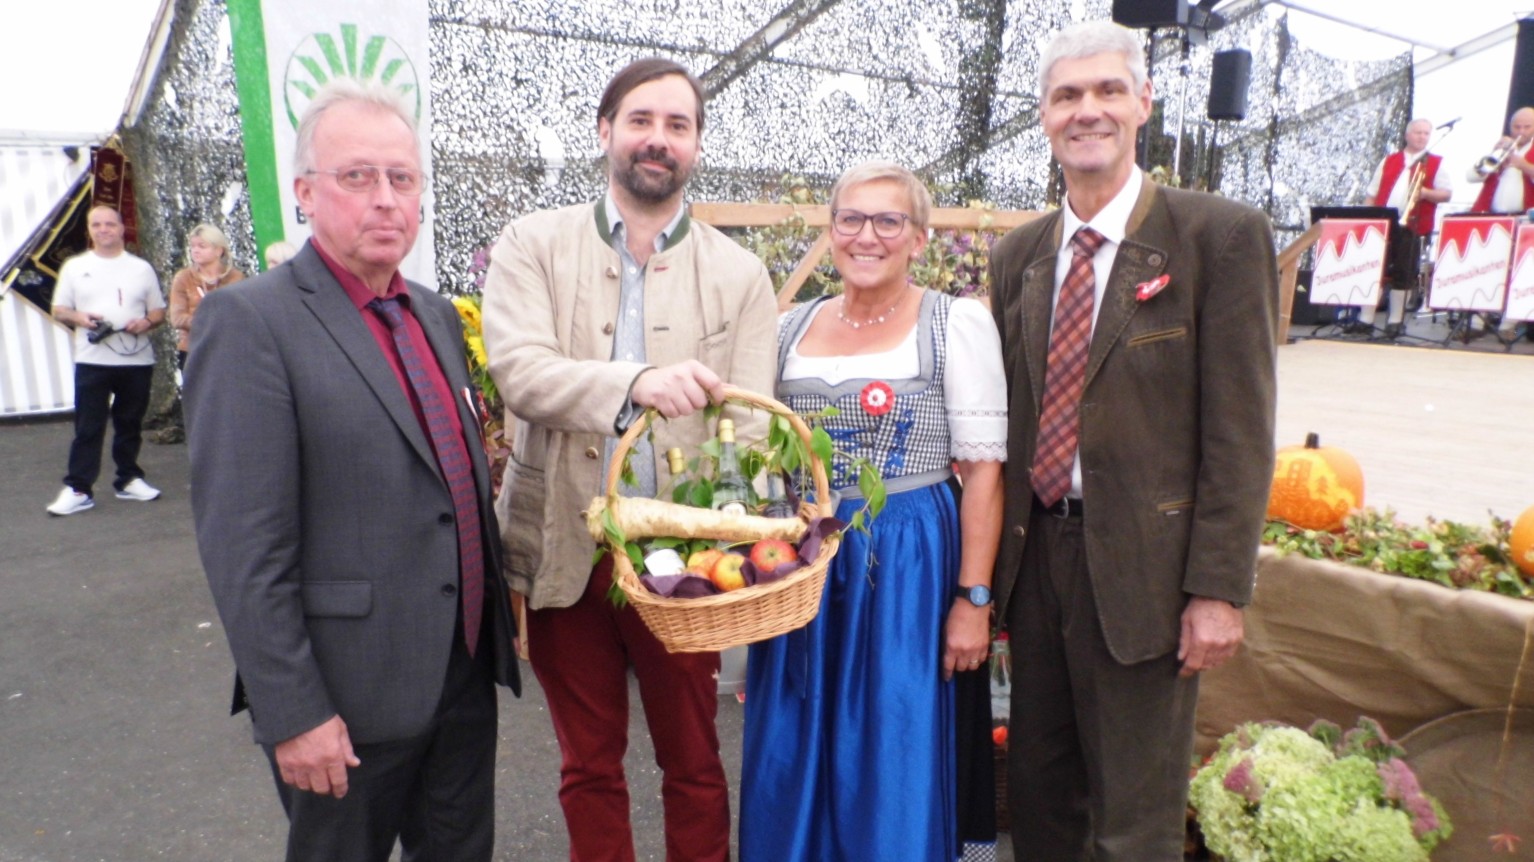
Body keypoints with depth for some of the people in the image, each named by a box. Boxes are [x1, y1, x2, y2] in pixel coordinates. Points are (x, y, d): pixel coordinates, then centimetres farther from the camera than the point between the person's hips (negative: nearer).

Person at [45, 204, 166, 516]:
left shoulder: (141, 268, 9)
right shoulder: (74, 266, 8)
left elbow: (159, 311, 11)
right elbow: (59, 310, 10)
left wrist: (146, 322, -11)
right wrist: (78, 317, -12)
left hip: (137, 360, 1)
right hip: (92, 361, -1)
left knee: (130, 424, 9)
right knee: (88, 427, -1)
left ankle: (129, 480, 20)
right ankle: (78, 489, 3)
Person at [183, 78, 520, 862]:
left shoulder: (437, 314, 8)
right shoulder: (248, 321, -13)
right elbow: (243, 547, -17)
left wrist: (496, 617, 12)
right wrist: (291, 714, -16)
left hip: (465, 671, 6)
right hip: (350, 693, -6)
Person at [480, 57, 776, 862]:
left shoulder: (739, 273, 0)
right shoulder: (533, 244, 0)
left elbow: (749, 421, -6)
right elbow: (517, 370, -15)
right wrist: (638, 382, -33)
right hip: (566, 551, 1)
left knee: (692, 761, 17)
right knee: (588, 764, 19)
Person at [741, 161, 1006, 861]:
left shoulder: (956, 323, -4)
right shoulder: (793, 327, 8)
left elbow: (984, 469, -7)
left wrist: (973, 599, -12)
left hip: (908, 567, -4)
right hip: (801, 565, 4)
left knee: (896, 772, 7)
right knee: (793, 764, 13)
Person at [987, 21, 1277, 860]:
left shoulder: (1222, 235, -8)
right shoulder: (1017, 254, 8)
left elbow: (1240, 432, -10)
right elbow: (1009, 414, 10)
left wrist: (1218, 590, -13)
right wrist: (993, 565, 9)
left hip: (1140, 562, -5)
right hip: (1035, 553, 5)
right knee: (1038, 791, 20)